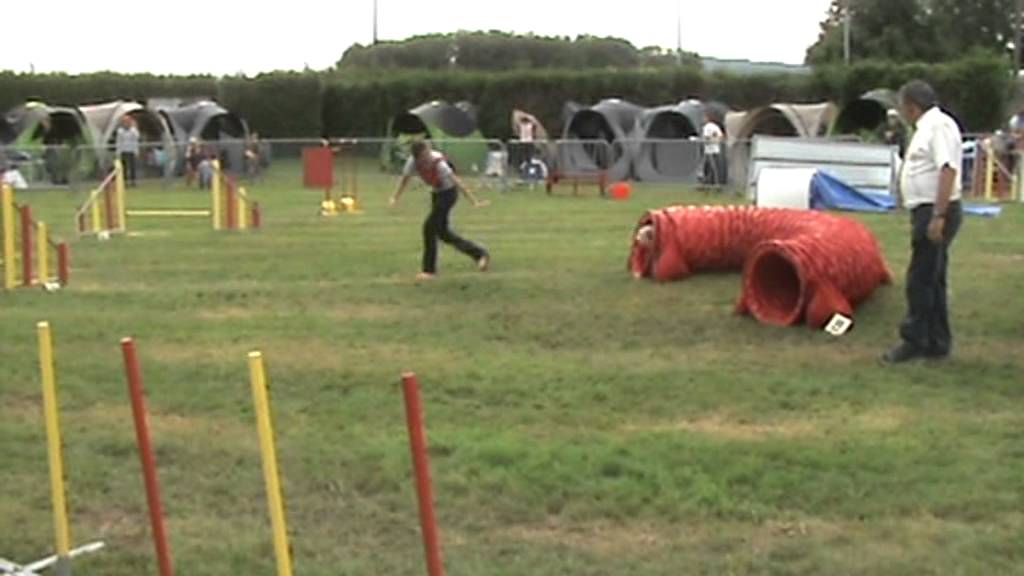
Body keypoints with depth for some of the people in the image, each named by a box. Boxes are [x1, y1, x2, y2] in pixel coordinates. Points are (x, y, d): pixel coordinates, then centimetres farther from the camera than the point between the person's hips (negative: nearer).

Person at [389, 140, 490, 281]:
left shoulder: (439, 163, -29)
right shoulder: (413, 161, -14)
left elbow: (456, 181, -32)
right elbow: (405, 179, 1)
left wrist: (474, 201, -36)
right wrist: (395, 198, -4)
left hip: (448, 192, -7)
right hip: (436, 194, 7)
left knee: (430, 226, -13)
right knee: (443, 233, 10)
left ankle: (429, 269, -2)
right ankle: (479, 253, 21)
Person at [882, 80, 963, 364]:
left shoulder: (939, 125, -15)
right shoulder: (929, 126, 17)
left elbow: (948, 170, -23)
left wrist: (938, 216, -27)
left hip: (935, 212, -11)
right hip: (927, 212, 11)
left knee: (920, 280, -7)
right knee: (932, 281, 14)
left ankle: (915, 341, -2)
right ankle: (937, 343, 20)